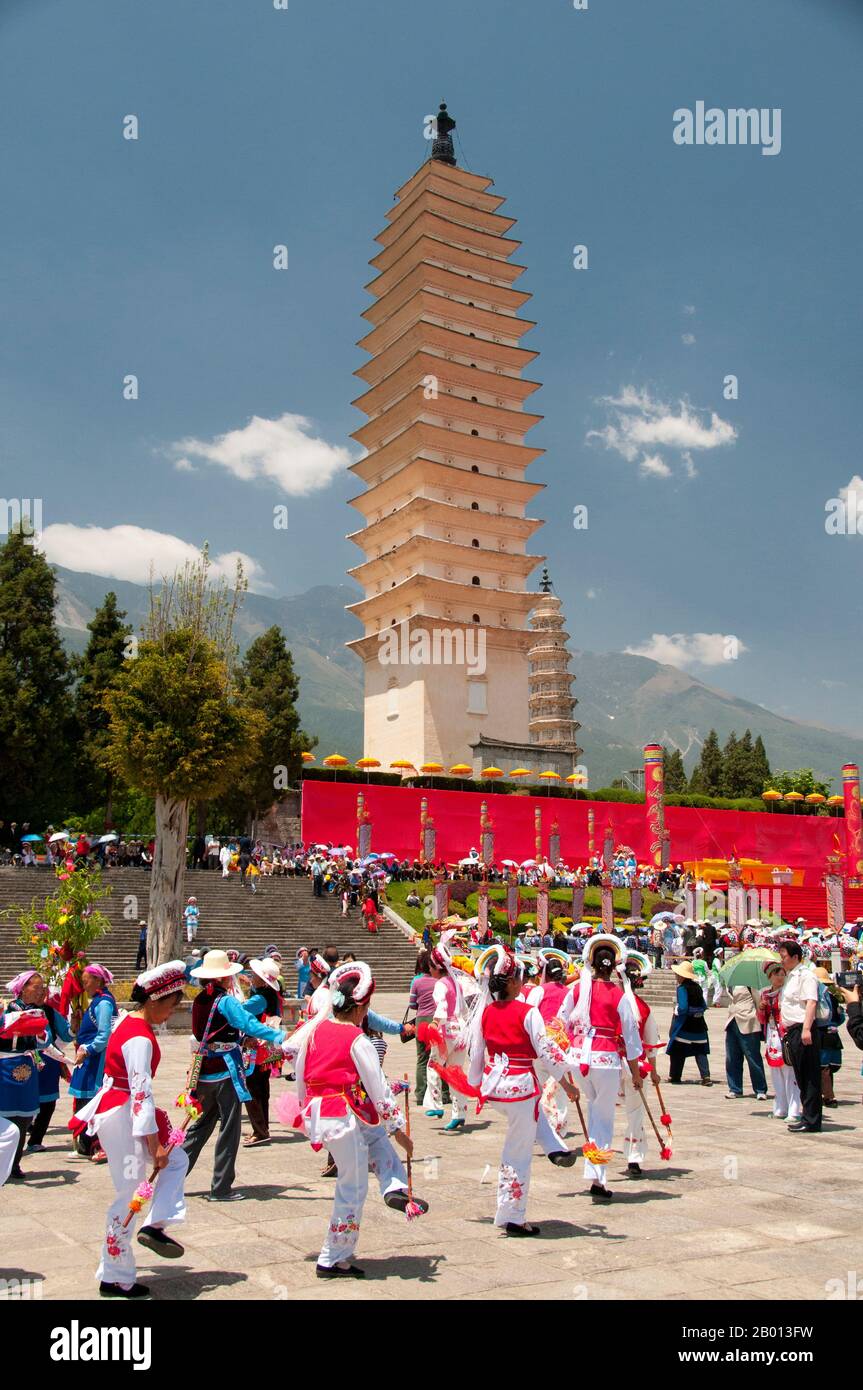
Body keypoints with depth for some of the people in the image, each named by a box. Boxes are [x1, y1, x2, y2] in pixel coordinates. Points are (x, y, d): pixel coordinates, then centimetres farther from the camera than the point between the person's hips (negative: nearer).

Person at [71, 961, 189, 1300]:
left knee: (177, 1159, 14)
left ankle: (155, 1226, 4)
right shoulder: (140, 1037, -23)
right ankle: (116, 1279, 12)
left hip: (113, 1108, 10)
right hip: (122, 1117, -10)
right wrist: (154, 1145, -22)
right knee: (130, 1195, 0)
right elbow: (141, 1093, -25)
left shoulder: (130, 1022, 6)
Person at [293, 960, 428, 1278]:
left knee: (377, 1135, 28)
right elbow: (378, 1088, -10)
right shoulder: (357, 1041, -13)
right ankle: (333, 1261, 17)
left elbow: (301, 1078, 12)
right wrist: (398, 1129, -2)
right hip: (344, 1117, -8)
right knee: (353, 1189, 7)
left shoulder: (313, 1032, 5)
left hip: (315, 1113, 8)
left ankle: (394, 1187, 12)